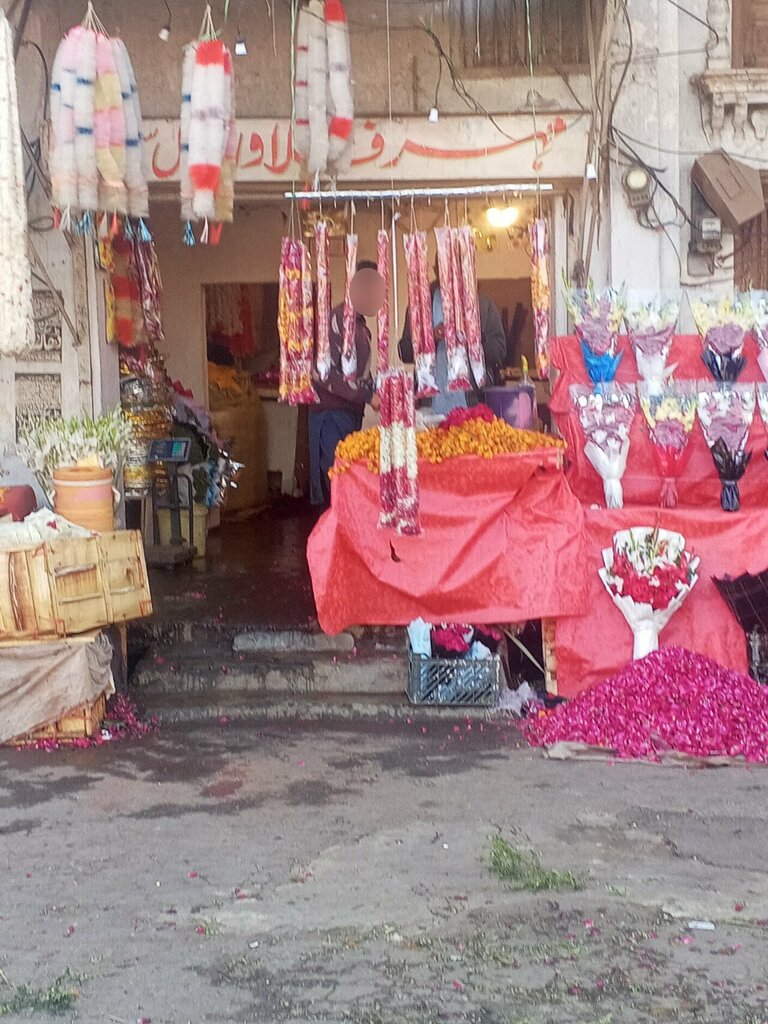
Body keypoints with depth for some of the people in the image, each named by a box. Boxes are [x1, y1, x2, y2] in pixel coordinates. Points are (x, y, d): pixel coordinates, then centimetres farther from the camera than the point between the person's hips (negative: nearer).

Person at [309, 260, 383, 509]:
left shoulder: (360, 324, 16)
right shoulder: (338, 320, -13)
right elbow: (325, 374, -19)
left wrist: (374, 393, 8)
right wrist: (367, 396, -17)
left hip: (352, 412, 9)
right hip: (332, 413, -9)